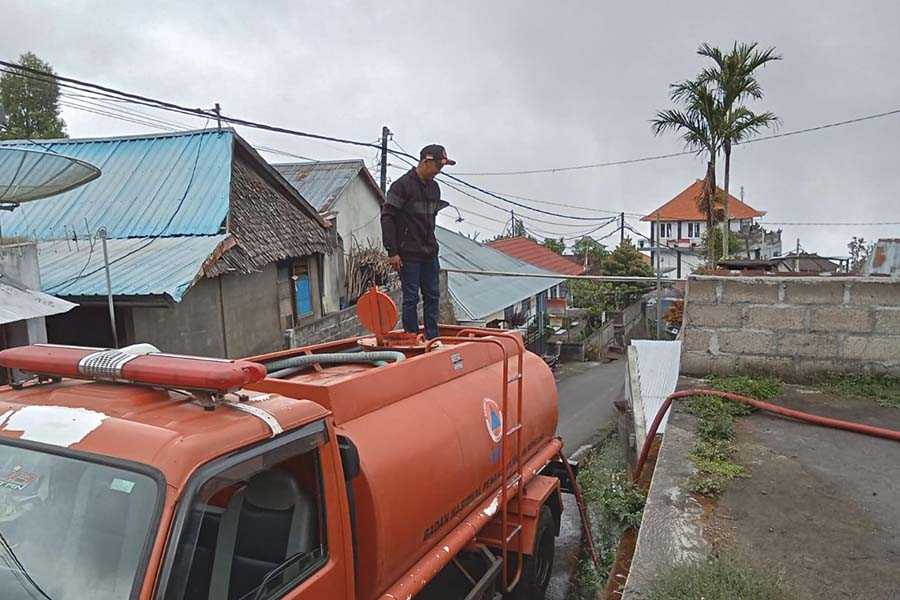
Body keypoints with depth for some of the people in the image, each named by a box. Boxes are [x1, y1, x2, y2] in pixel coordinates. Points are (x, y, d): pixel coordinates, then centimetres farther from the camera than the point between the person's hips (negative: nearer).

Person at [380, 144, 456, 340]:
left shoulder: (434, 187, 13)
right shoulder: (402, 185, -11)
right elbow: (387, 217, -13)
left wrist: (432, 245, 16)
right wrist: (392, 251, -16)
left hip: (430, 254, 8)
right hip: (409, 254, -7)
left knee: (432, 296, 11)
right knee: (411, 298, -1)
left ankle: (432, 338, 20)